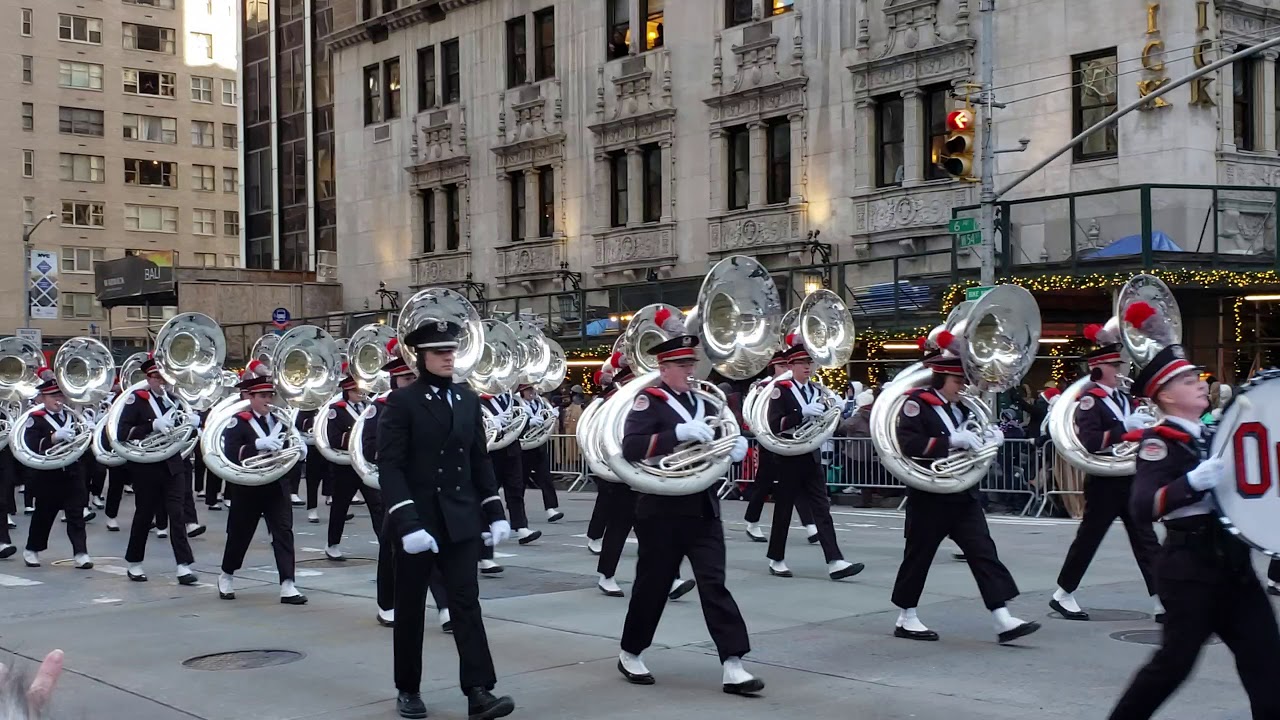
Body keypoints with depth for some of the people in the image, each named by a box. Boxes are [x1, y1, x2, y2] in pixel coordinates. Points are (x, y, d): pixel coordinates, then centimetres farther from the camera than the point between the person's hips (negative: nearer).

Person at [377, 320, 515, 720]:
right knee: (410, 608, 8)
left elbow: (480, 460, 12)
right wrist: (407, 521, -22)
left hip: (460, 520, 3)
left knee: (467, 602, -4)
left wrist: (495, 513, 7)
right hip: (417, 520, -3)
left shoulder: (468, 399, 8)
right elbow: (389, 467, -14)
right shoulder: (401, 402, -8)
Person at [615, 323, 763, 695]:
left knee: (714, 583, -2)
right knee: (653, 584, 7)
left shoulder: (702, 400, 13)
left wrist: (735, 447, -3)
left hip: (703, 508, 5)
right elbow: (630, 447, -23)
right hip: (662, 510, -5)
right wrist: (679, 432, -32)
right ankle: (630, 654, 27)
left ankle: (733, 666, -6)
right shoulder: (648, 401, -9)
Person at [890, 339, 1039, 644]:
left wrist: (988, 438, 2)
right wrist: (952, 440, -28)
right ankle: (906, 619, 19)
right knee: (918, 555, 5)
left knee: (983, 552, -1)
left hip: (963, 495, 7)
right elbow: (908, 444, -24)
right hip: (929, 497, -7)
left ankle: (1003, 620, -5)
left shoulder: (960, 407, 13)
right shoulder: (917, 404, -12)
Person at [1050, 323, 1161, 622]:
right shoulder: (1090, 400, -12)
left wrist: (1145, 427, -2)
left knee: (1147, 541, 2)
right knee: (1088, 539, 5)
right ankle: (1062, 595, 19)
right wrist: (1125, 427, -28)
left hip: (1130, 481, 7)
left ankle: (1162, 603, 1)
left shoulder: (1125, 398, 12)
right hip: (1104, 483, -7)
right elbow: (1090, 443, -25)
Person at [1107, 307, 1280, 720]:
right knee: (1176, 660, -1)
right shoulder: (1159, 442, -12)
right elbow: (1141, 508, -23)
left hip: (1233, 562, 7)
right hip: (1189, 566, -7)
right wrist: (1194, 480, -35)